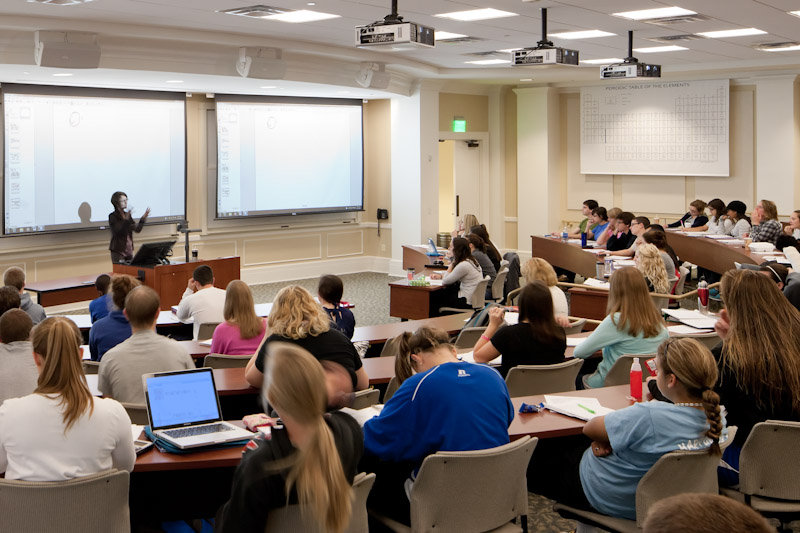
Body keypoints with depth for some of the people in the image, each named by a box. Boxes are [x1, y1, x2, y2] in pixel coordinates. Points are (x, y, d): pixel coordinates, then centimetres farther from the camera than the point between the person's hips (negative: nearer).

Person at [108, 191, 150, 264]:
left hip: (129, 249, 6)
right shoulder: (112, 216, -8)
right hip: (118, 250, -6)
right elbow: (118, 231, -22)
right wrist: (126, 219, -33)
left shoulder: (128, 215, 11)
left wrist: (143, 218, -5)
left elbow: (137, 229, 8)